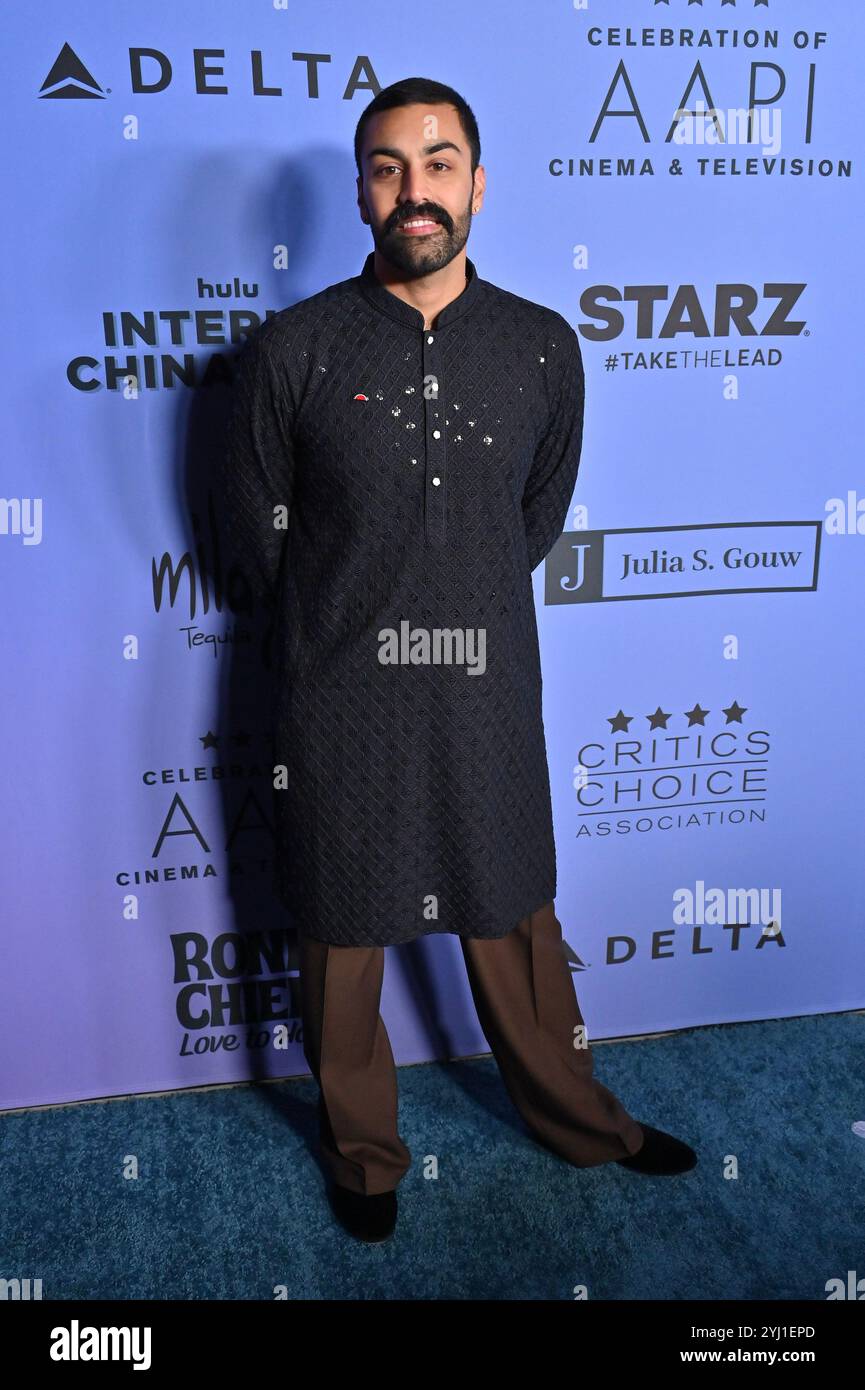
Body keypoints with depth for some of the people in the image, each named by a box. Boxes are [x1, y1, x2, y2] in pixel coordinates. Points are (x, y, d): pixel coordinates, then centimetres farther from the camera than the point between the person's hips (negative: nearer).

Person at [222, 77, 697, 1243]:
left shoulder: (544, 349, 0)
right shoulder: (291, 351, -6)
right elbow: (258, 530, 3)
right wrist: (343, 626, 9)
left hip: (489, 689, 2)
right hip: (341, 701, -1)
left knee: (515, 917, 17)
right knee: (343, 930, 14)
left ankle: (576, 1116, 43)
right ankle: (363, 1151, 40)